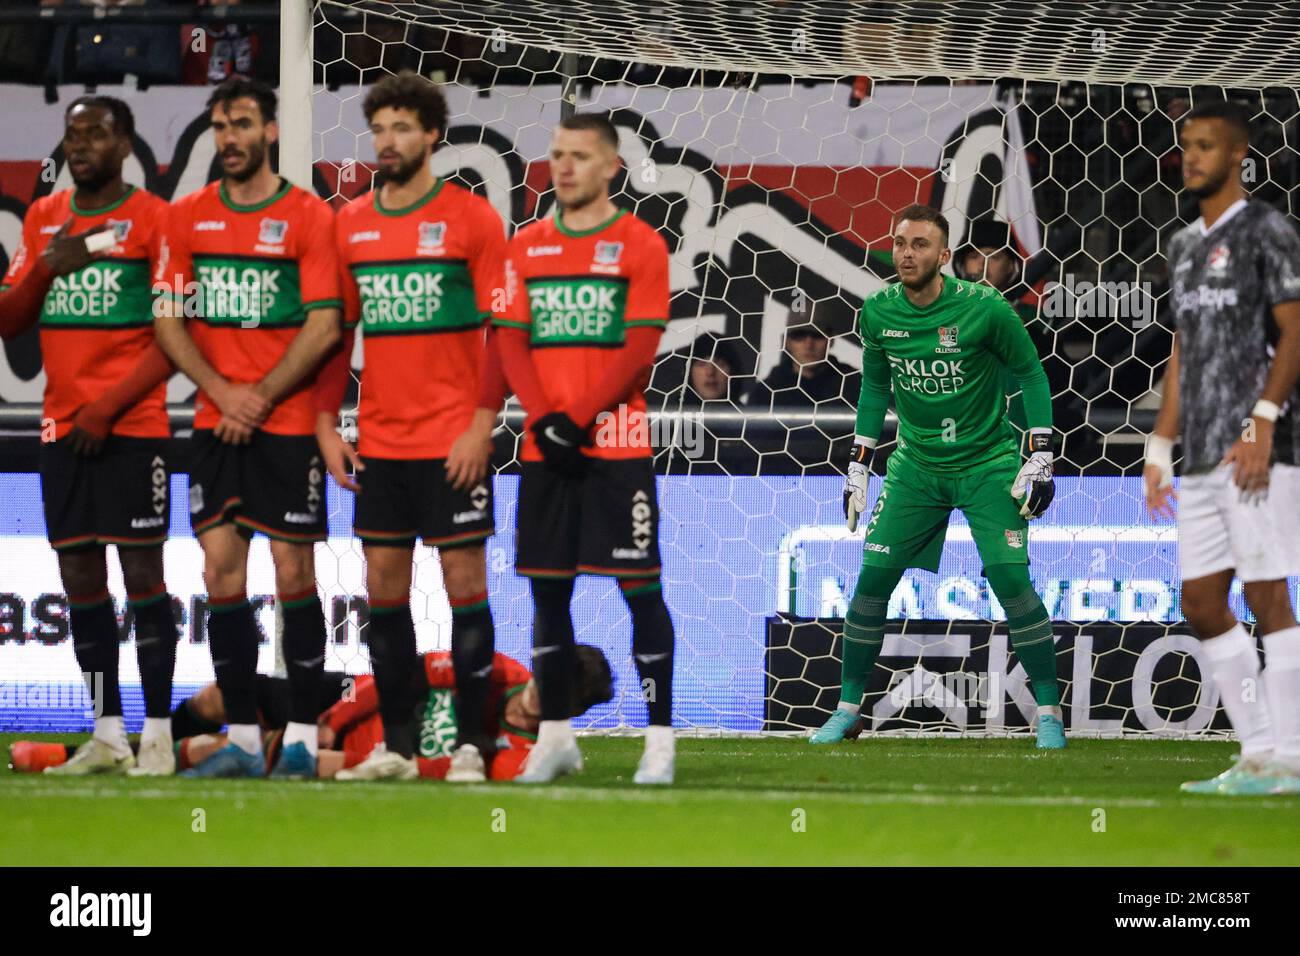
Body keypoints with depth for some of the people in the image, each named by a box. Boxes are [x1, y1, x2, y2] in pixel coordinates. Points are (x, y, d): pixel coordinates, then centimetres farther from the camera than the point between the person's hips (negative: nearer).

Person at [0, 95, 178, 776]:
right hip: (63, 429, 6)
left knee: (142, 571, -6)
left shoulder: (154, 219, -4)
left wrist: (109, 409, -13)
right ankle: (107, 736, 11)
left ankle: (157, 735, -3)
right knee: (79, 576, 5)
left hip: (132, 427, -6)